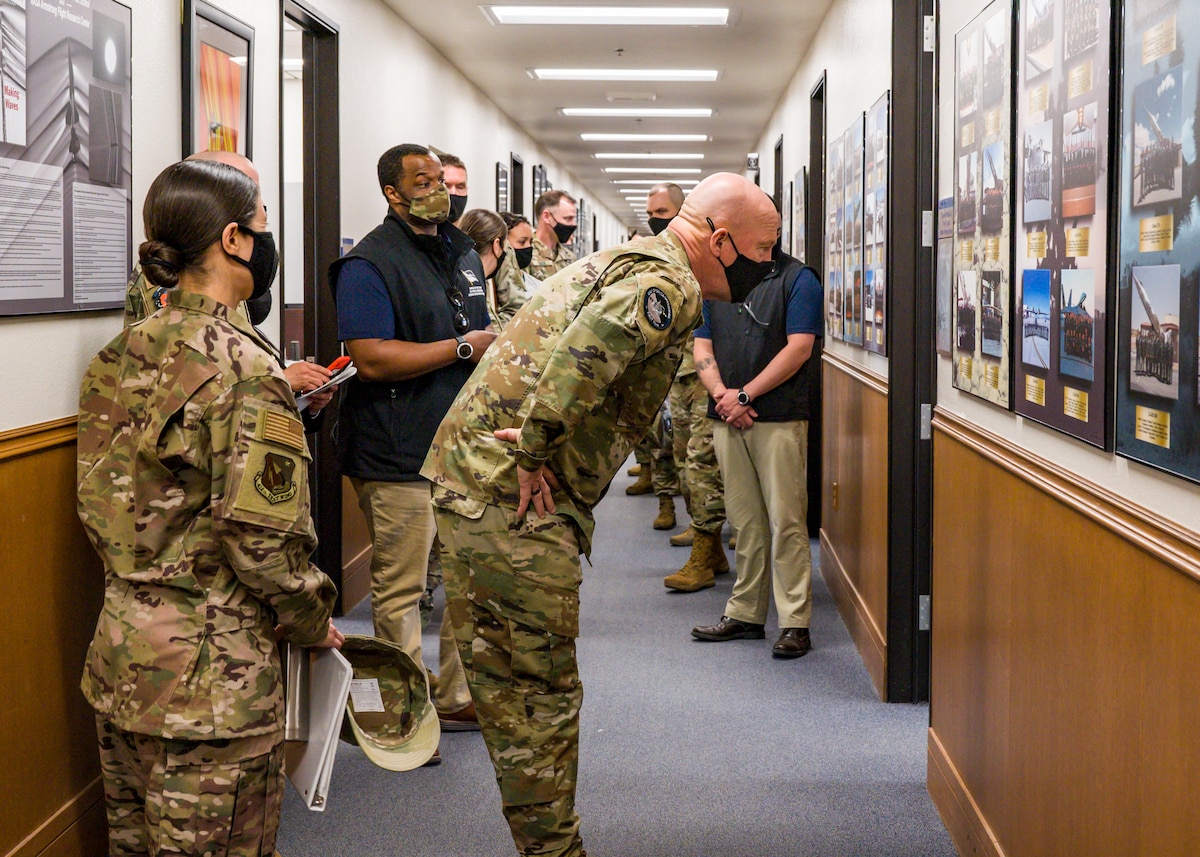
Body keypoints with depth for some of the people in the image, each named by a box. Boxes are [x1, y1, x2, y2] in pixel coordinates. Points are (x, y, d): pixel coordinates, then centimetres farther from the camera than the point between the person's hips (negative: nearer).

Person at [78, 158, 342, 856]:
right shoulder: (245, 367, -19)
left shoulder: (118, 357, 5)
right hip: (213, 674, -8)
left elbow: (100, 503, 12)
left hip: (119, 655, 8)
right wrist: (314, 624, -5)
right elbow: (264, 536, -21)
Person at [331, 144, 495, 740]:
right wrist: (463, 348, -17)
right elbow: (372, 359, -22)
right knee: (399, 589, -2)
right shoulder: (370, 264, -11)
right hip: (400, 456, -8)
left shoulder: (461, 253, 16)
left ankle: (456, 697, 27)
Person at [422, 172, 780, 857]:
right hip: (515, 498, -10)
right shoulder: (669, 285, -11)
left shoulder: (625, 263, 21)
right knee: (543, 692, -1)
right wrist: (534, 451, -24)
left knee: (503, 681, 16)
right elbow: (587, 348, -30)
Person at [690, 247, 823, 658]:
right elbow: (701, 347, 11)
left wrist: (744, 395, -11)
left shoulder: (797, 279, -1)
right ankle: (744, 613, 18)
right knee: (745, 520, 10)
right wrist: (722, 394, -7)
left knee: (785, 520, -6)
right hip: (727, 419, 5)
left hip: (780, 419, -5)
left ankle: (795, 623, -2)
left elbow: (799, 348, -9)